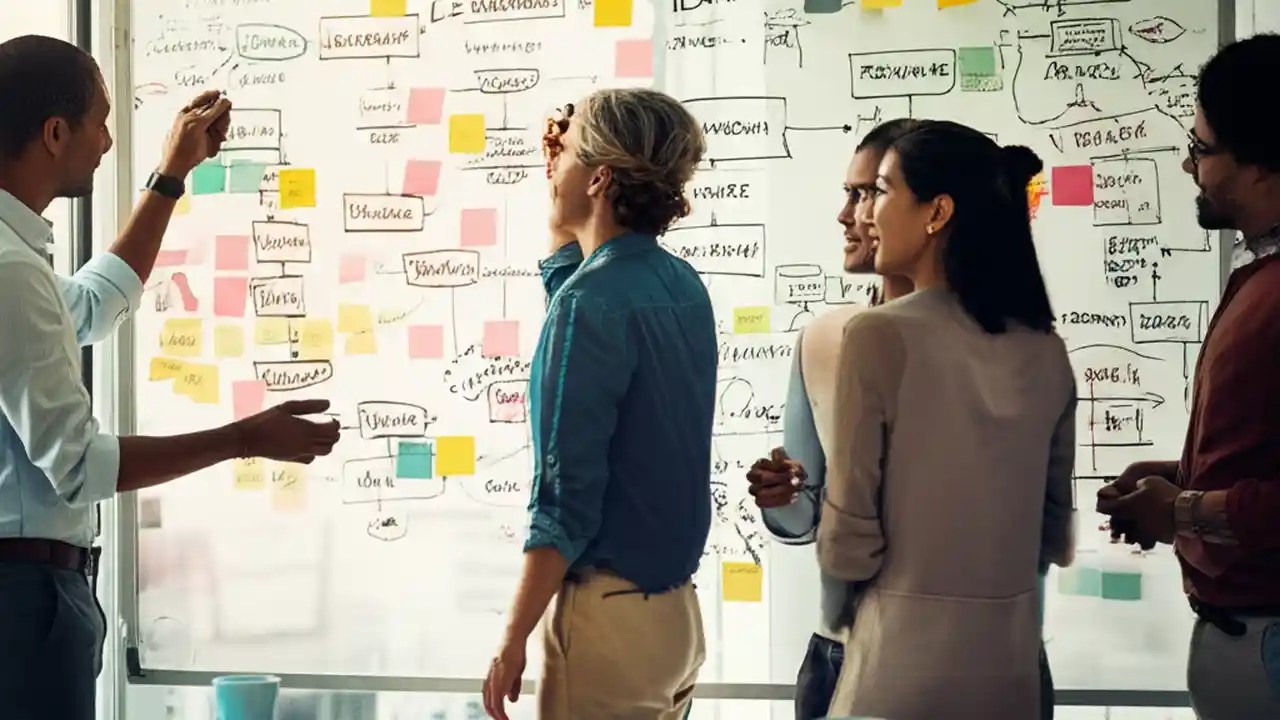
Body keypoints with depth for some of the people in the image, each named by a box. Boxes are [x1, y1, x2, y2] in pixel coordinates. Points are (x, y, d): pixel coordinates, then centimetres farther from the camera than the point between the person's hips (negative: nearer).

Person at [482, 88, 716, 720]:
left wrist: (513, 641, -16)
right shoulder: (682, 284, 6)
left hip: (607, 612, -8)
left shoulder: (592, 300, -18)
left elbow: (566, 495, -20)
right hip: (674, 609, 8)